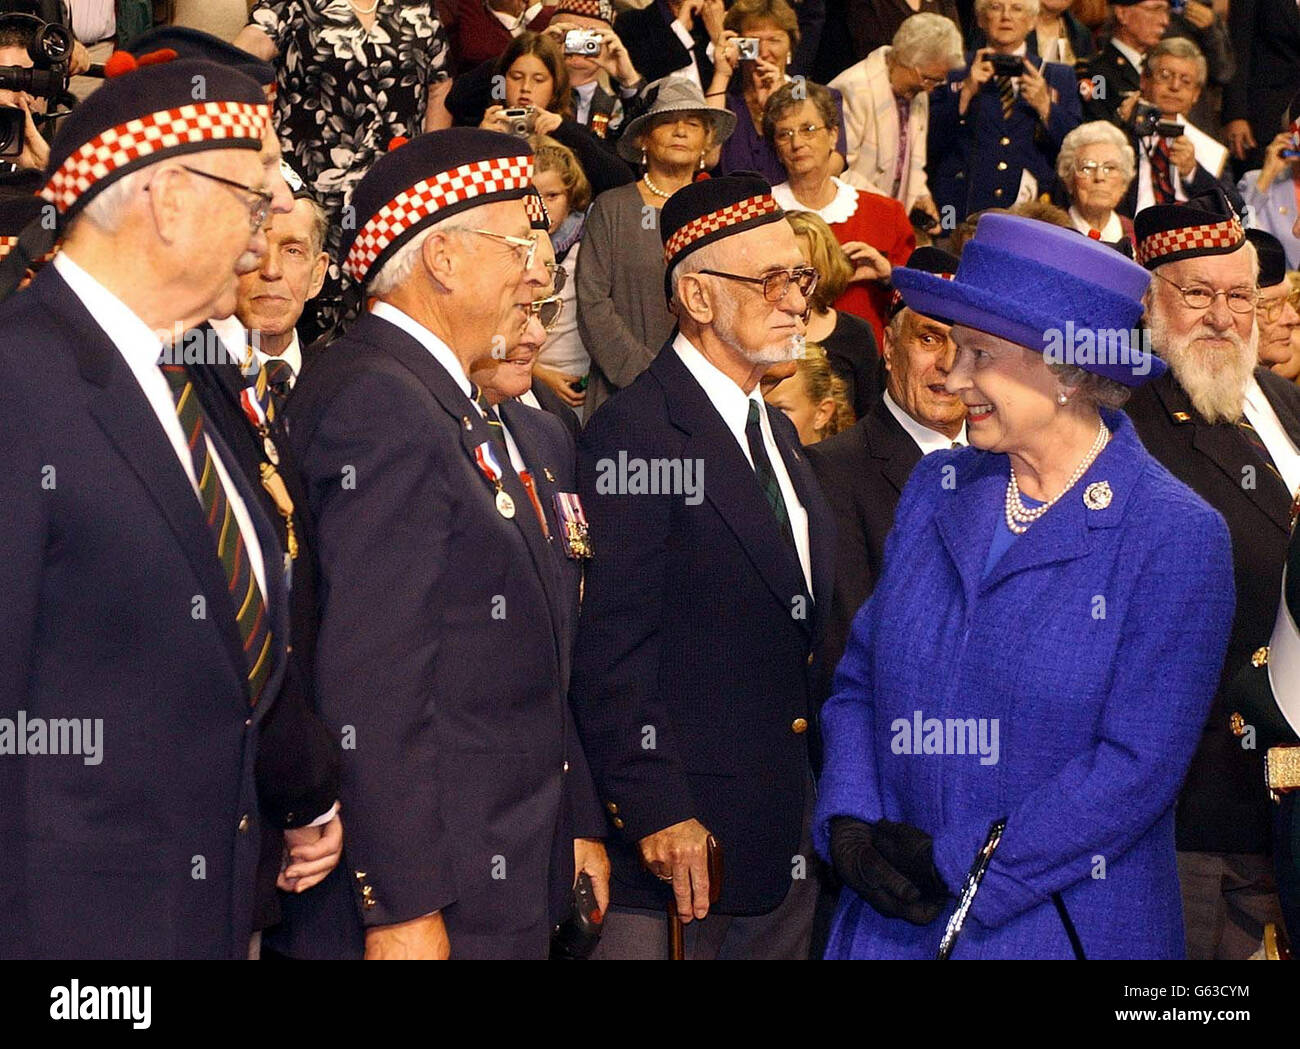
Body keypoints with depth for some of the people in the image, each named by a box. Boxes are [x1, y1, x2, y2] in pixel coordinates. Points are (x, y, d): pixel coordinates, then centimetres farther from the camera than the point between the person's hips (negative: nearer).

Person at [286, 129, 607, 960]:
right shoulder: (378, 404, -16)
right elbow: (371, 687, -22)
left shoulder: (454, 407, 16)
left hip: (512, 882, 10)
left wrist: (577, 822, 20)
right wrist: (402, 909, -23)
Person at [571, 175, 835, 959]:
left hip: (786, 833, 8)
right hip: (684, 836, -8)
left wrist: (815, 807, 13)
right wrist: (656, 811, -22)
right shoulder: (634, 435, -14)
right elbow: (613, 651, -18)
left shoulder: (779, 433, 16)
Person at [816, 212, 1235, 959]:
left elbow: (1139, 765, -15)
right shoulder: (937, 489, 4)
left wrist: (956, 869, -16)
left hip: (1065, 928, -4)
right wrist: (849, 823, -9)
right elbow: (859, 680, 9)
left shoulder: (1176, 538, -12)